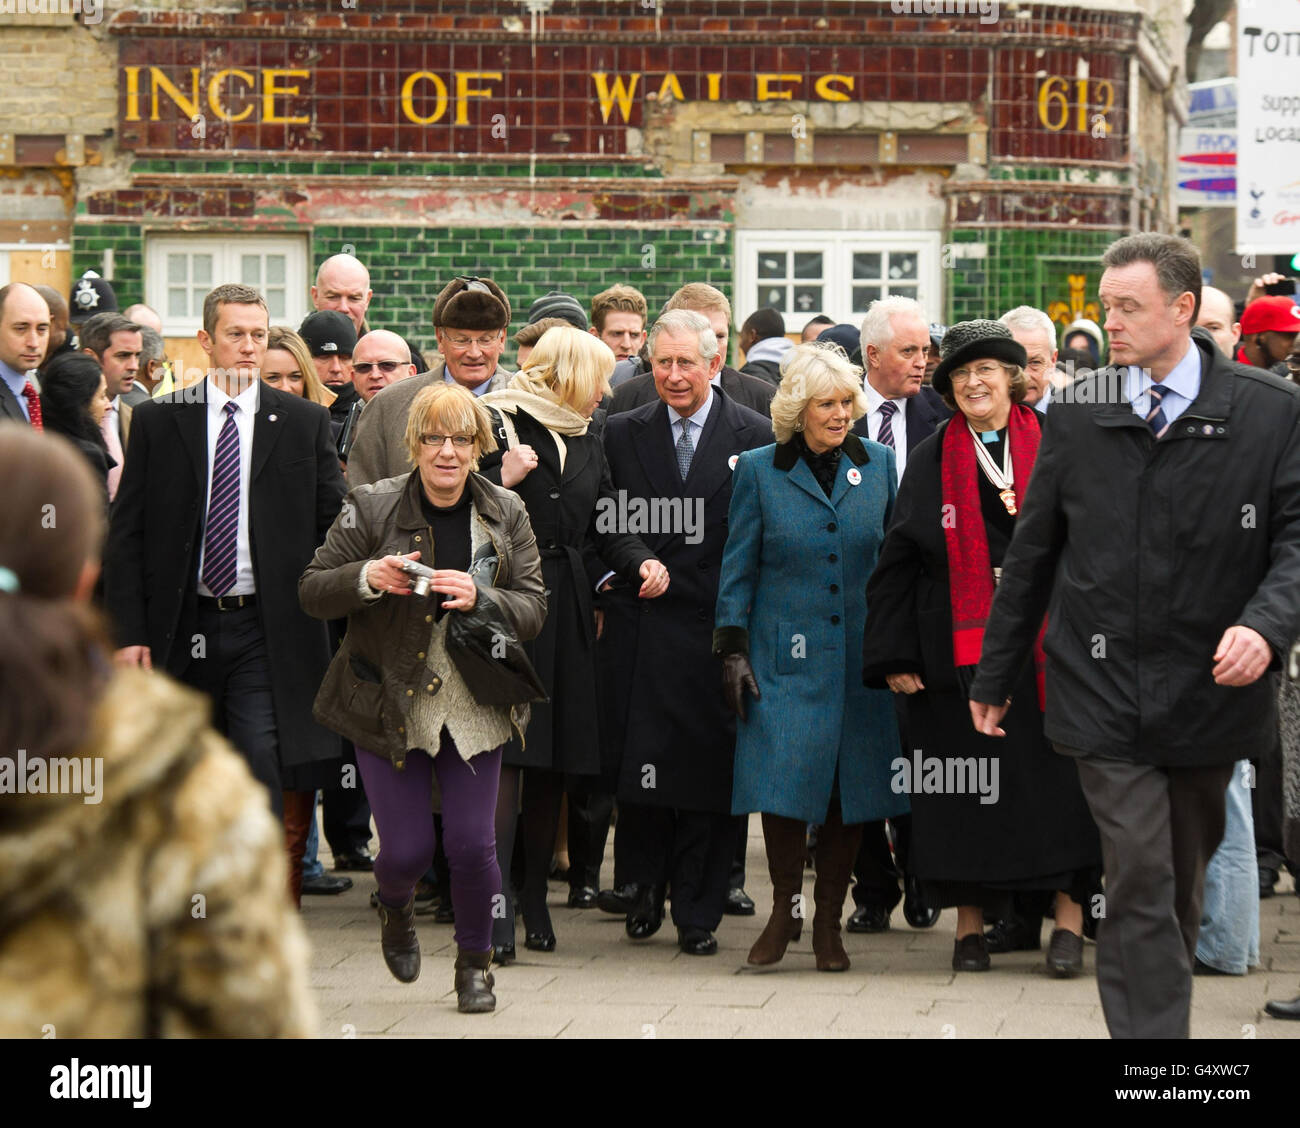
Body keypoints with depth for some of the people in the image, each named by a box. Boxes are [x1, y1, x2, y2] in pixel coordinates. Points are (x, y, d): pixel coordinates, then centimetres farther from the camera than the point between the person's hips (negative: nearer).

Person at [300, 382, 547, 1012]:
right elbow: (312, 593, -3)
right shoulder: (372, 509, -6)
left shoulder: (506, 515, 0)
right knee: (407, 849, -1)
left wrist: (478, 597, -21)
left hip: (473, 707, 1)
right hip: (388, 701, -1)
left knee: (472, 843, -4)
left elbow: (534, 610, -2)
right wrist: (369, 577, -23)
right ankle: (395, 907, 37)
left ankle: (475, 961, 21)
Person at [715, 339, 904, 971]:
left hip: (861, 654, 2)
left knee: (853, 782, 2)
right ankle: (784, 909, 10)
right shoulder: (759, 471, 3)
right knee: (784, 781, -8)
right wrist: (733, 649, -2)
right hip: (787, 654, -2)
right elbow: (738, 567, 5)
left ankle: (828, 919, 13)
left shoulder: (877, 465, 8)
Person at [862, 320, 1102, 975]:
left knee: (1056, 775, -3)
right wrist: (895, 656, 0)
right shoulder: (930, 461, 8)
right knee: (962, 789, 2)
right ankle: (970, 921, 11)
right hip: (957, 647, 1)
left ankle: (1069, 919, 2)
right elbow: (898, 564, 7)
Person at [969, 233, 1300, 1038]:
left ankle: (1157, 1011, 31)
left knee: (1183, 885, 12)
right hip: (1105, 692, 0)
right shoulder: (1077, 416, 4)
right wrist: (994, 677, 14)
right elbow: (1033, 556, 11)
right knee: (1140, 882, -9)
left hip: (1210, 692, 0)